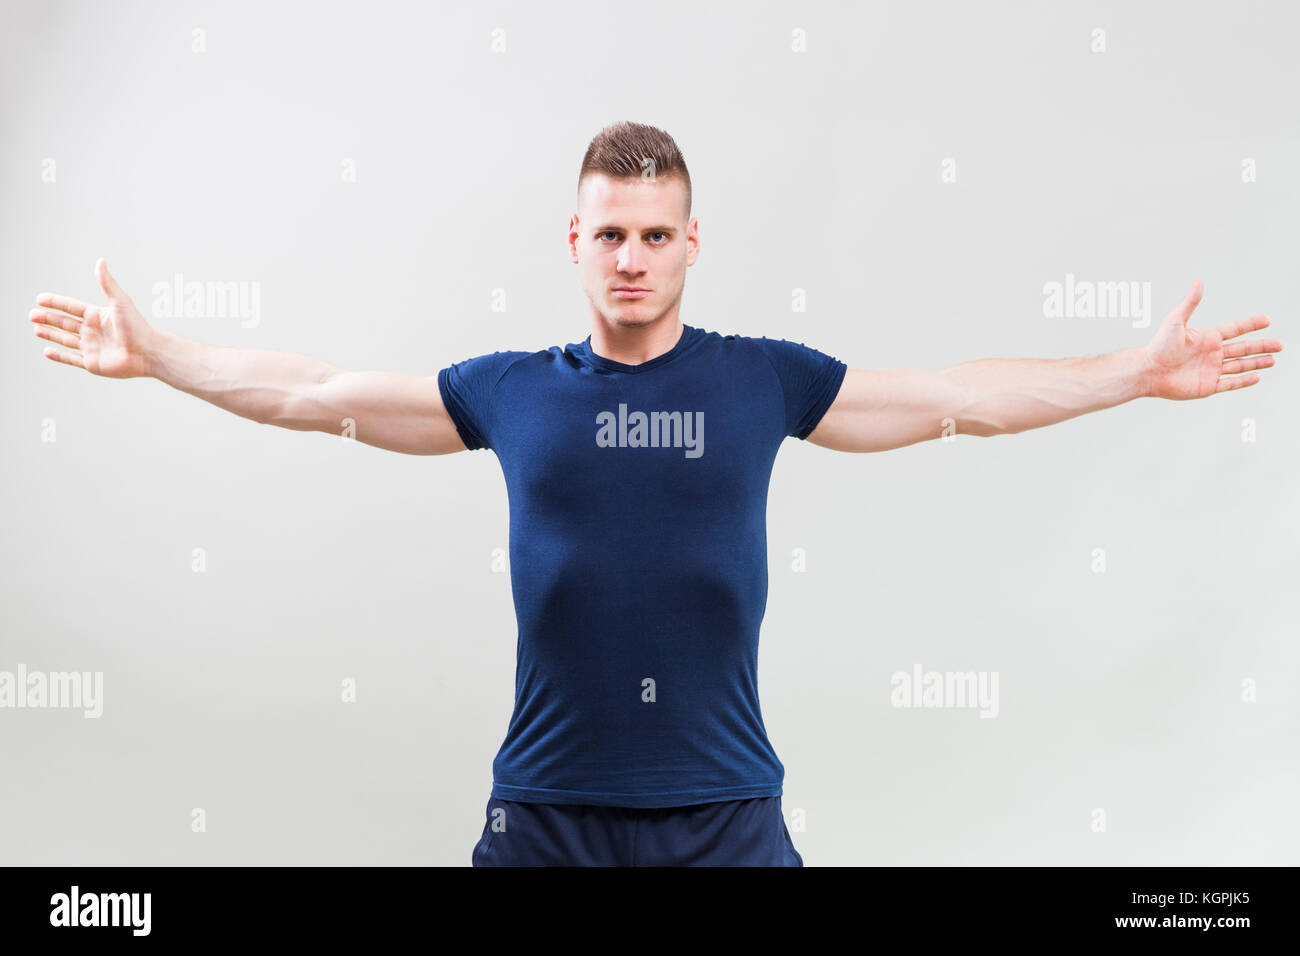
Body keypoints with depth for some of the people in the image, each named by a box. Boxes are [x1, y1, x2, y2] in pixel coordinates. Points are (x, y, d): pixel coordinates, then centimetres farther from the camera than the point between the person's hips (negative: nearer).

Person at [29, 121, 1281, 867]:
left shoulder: (765, 381, 3)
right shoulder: (510, 392, 4)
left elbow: (963, 398, 7)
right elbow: (314, 393, 10)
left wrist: (1140, 373, 5)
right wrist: (149, 352, 11)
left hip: (725, 803, 0)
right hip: (547, 805, 1)